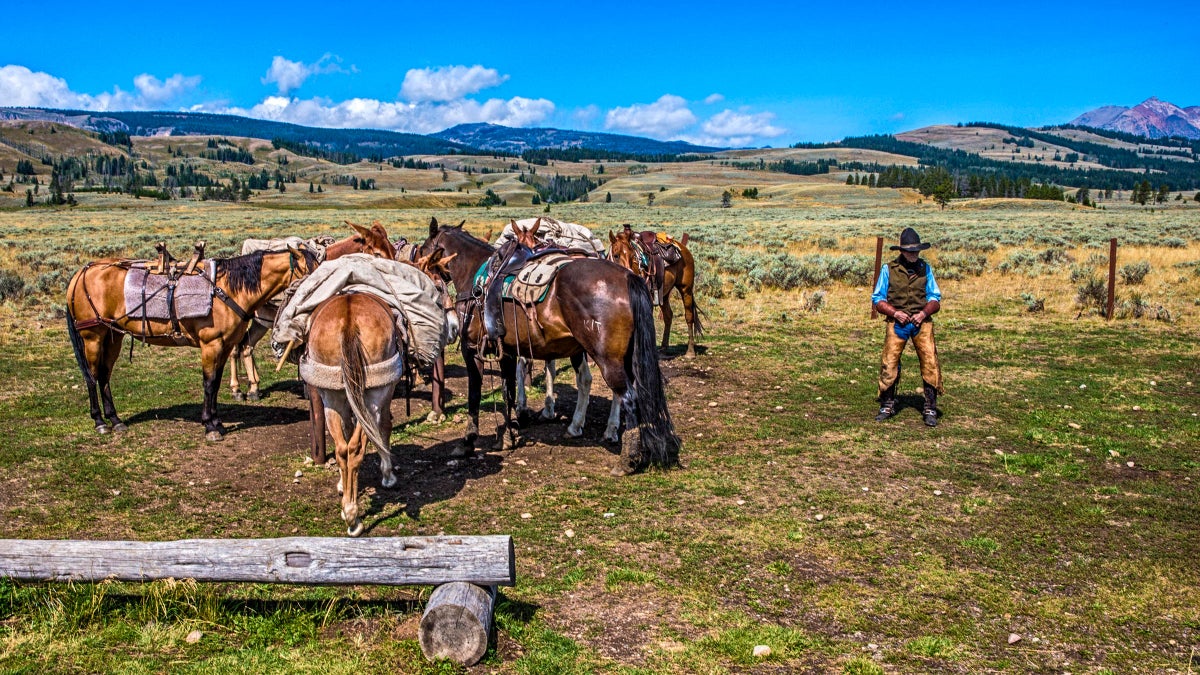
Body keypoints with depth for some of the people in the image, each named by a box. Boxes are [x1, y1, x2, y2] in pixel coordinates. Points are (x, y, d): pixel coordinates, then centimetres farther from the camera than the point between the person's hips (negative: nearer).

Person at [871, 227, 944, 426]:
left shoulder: (925, 268, 9)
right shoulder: (889, 269, 3)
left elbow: (935, 299, 10)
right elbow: (878, 300, 5)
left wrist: (923, 313, -9)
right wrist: (895, 313, -10)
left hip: (922, 322, 1)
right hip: (897, 323, -1)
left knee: (930, 363, -9)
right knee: (889, 364, -5)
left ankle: (930, 409, 0)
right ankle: (887, 405, 13)